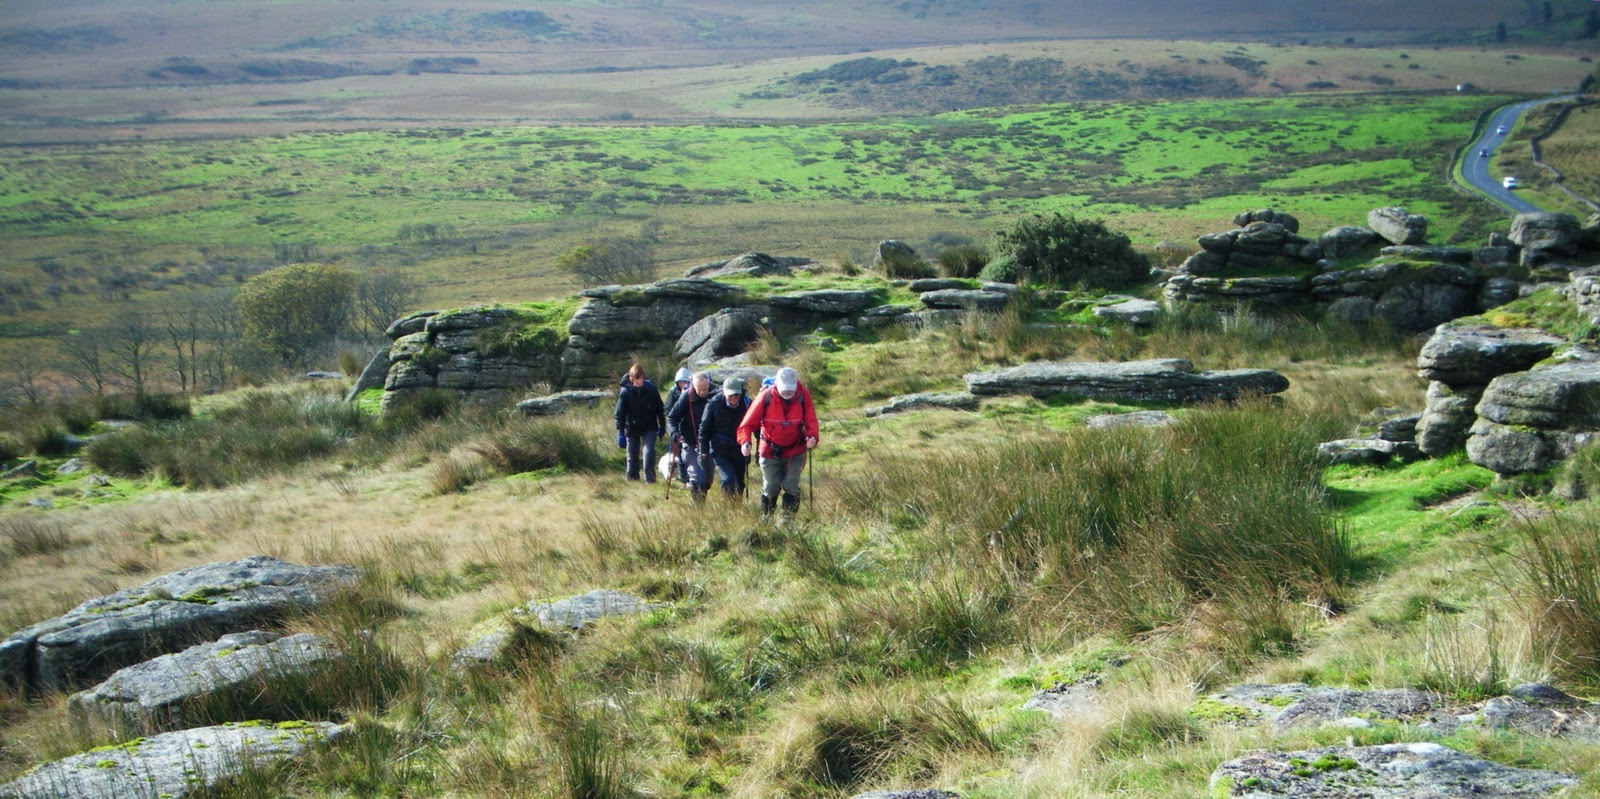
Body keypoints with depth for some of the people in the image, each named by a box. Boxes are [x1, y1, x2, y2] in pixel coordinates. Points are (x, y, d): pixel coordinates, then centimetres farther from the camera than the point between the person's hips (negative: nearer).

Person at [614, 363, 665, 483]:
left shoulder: (651, 389, -9)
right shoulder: (625, 391, -12)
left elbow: (660, 409, 1)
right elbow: (620, 412, -8)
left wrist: (662, 426, 2)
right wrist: (620, 430, -12)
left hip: (649, 427, 0)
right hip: (632, 427, 0)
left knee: (649, 451, -14)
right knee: (632, 454, 9)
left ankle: (649, 478, -11)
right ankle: (632, 477, 23)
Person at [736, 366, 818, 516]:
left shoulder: (803, 395, -14)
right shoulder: (765, 397, -18)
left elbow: (811, 420, -9)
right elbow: (748, 422, -16)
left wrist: (812, 436, -30)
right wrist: (745, 442, -32)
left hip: (795, 452, 0)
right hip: (770, 452, 0)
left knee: (791, 485, -7)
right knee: (770, 487, 5)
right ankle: (766, 517, 28)